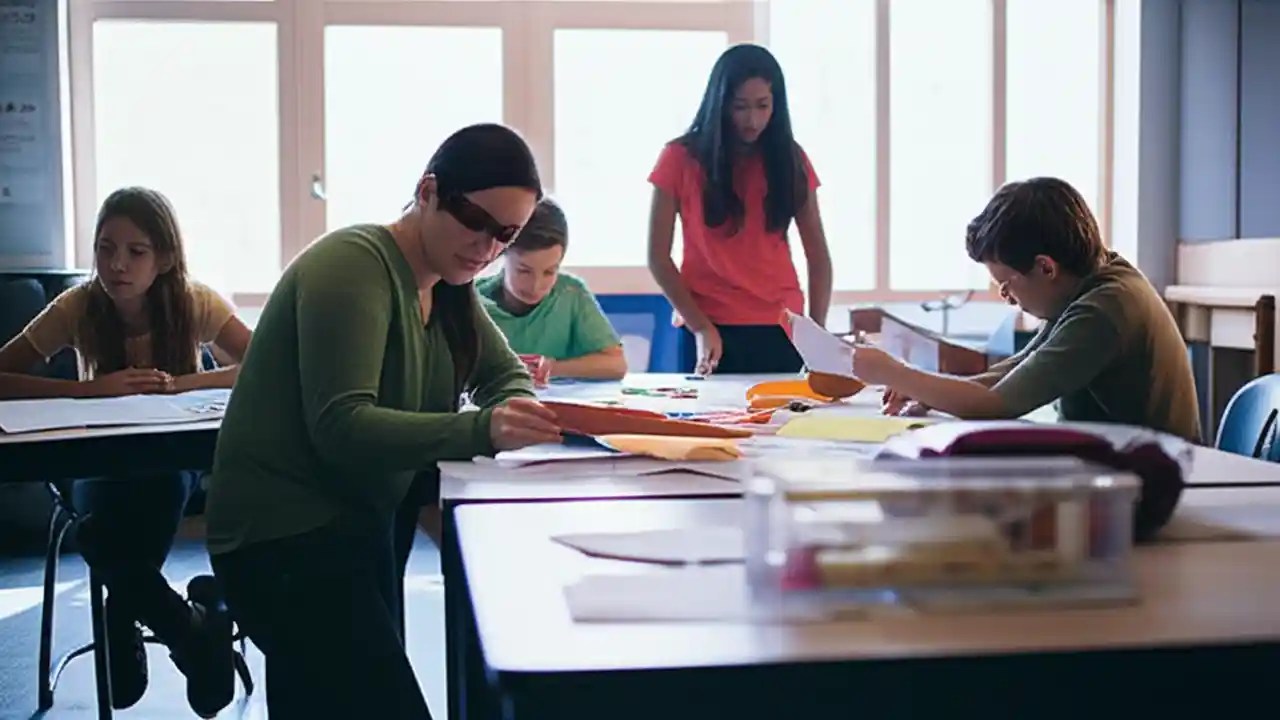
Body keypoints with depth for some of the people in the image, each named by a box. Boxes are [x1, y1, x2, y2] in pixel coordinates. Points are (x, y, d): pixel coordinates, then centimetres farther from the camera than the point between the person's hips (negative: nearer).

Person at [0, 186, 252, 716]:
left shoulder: (195, 302, -15)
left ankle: (121, 624, -14)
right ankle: (196, 633, -13)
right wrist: (92, 388, -33)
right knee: (99, 525, -32)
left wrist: (181, 383, -35)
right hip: (100, 464, 1)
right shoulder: (78, 306, -15)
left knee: (158, 485, -35)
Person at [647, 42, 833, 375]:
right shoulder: (681, 158, -2)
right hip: (709, 328, -2)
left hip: (781, 328, 2)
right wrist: (700, 327, -11)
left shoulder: (790, 159, 4)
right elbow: (658, 257, -2)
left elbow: (818, 255, 5)